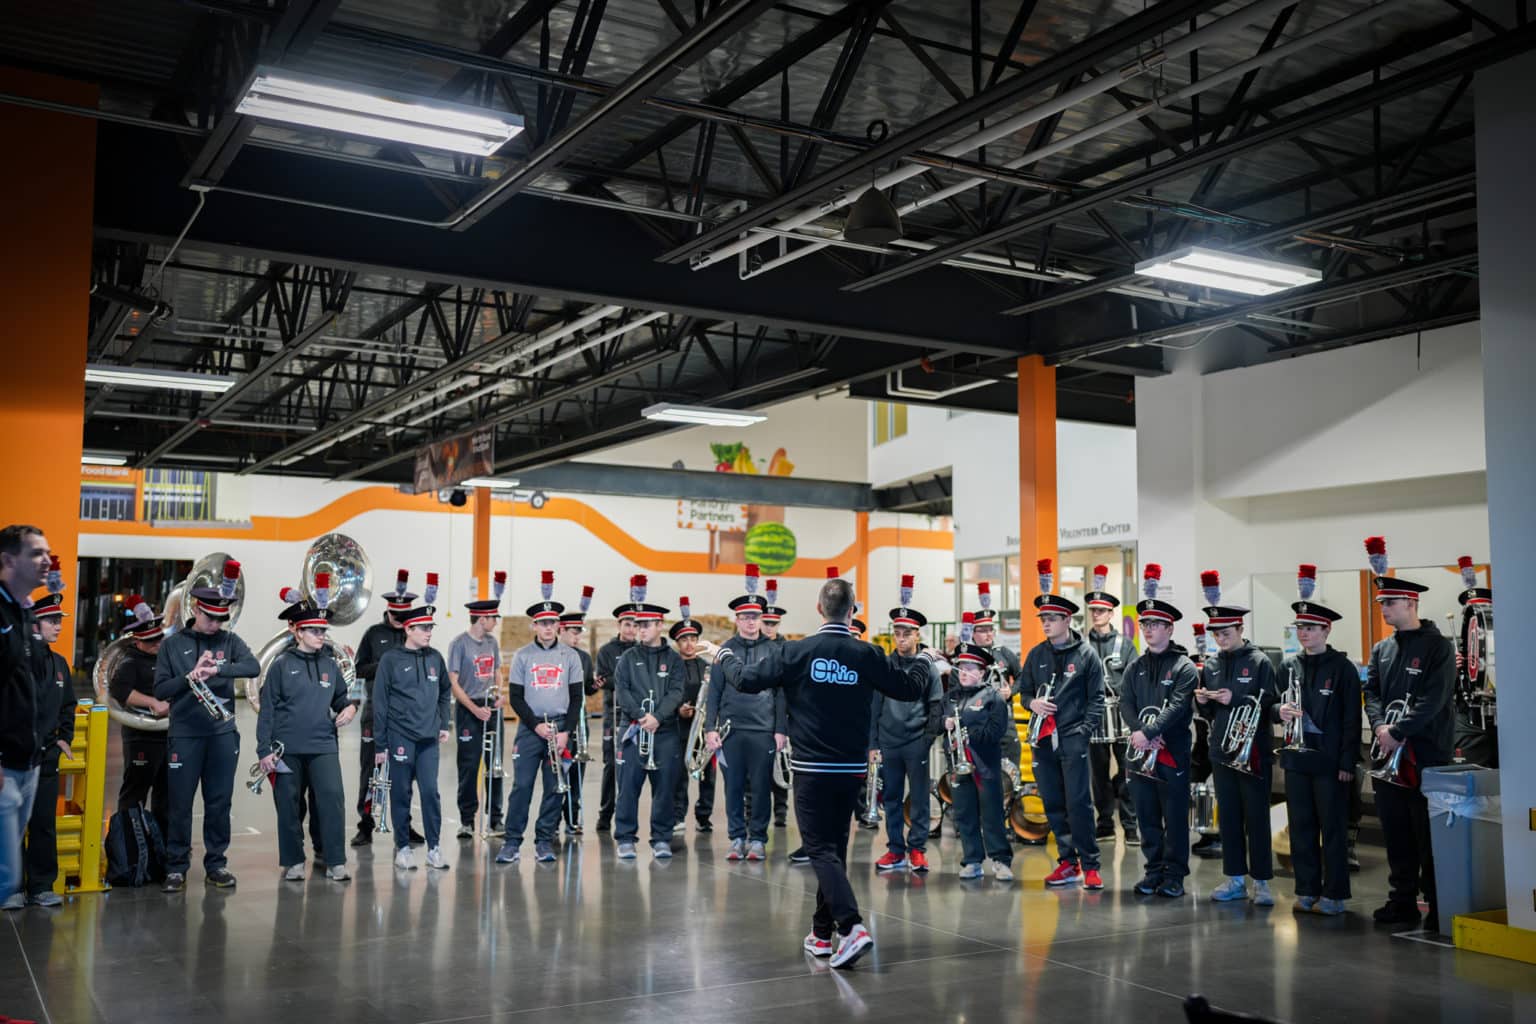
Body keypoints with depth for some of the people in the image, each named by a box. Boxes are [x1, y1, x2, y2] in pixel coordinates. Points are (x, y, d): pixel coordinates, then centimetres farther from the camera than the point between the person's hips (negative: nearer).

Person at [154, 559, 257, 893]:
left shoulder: (229, 641, 6)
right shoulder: (173, 644, 4)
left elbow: (254, 667, -12)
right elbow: (160, 690, 0)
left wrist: (217, 669, -25)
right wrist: (190, 676, -15)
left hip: (222, 733, 1)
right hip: (184, 734, -1)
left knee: (219, 802, 6)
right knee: (180, 804, 2)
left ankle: (216, 865, 16)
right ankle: (176, 867, 12)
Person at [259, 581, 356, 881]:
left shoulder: (330, 664, 9)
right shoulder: (282, 665, -2)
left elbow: (340, 697, 22)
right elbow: (267, 709, -2)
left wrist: (349, 707, -2)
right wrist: (265, 750, -6)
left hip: (323, 746, 2)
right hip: (288, 749, -2)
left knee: (332, 798, -9)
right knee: (289, 806, 5)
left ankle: (335, 862, -2)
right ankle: (293, 862, 19)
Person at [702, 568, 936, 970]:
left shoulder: (797, 652, -11)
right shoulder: (867, 655, -5)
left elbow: (748, 680, -7)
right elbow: (911, 688, 5)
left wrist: (722, 656, 13)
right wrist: (923, 661, 26)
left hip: (812, 768, -3)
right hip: (852, 769, 3)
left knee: (822, 850, -2)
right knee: (835, 847, 16)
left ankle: (852, 927, -20)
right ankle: (822, 934, 25)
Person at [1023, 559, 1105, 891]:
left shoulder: (1086, 654, -2)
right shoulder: (1036, 654, 11)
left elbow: (1096, 698, -2)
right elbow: (1024, 689, 19)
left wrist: (1084, 732, -11)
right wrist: (1032, 703, -4)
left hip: (1072, 739, -5)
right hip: (1042, 739, 5)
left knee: (1078, 803, -6)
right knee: (1053, 804, 8)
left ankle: (1090, 865, 3)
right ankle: (1068, 863, 18)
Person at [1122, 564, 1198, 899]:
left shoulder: (1184, 667, -4)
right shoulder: (1135, 667, 12)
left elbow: (1178, 707, -14)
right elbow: (1126, 704, 4)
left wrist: (1149, 733, -22)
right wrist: (1140, 732, -13)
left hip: (1172, 753, -5)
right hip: (1140, 752, 5)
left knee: (1175, 817, 2)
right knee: (1146, 816, 10)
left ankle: (1174, 875, 11)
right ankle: (1154, 870, 20)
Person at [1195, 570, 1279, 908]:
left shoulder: (1259, 661, -5)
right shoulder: (1211, 665, 9)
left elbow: (1270, 704, -9)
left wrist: (1235, 699, -19)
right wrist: (1203, 701, -6)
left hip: (1253, 751, -5)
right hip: (1222, 750, 5)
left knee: (1256, 817, 1)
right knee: (1228, 816, 9)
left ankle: (1261, 882, 9)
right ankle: (1235, 879, 18)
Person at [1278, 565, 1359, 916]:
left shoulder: (1342, 667, -4)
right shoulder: (1289, 665, 10)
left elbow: (1351, 718, -6)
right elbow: (1277, 703, 18)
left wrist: (1347, 762, -10)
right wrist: (1280, 711, -6)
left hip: (1330, 760, -5)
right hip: (1296, 757, 5)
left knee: (1333, 828, 2)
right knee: (1301, 827, 8)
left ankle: (1333, 894, 9)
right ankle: (1307, 890, 17)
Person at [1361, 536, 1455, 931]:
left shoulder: (1437, 646, -6)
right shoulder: (1381, 650, 15)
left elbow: (1432, 700, -14)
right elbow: (1372, 693, 11)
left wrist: (1398, 732, -18)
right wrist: (1380, 726, -8)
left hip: (1426, 754, -6)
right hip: (1389, 756, 6)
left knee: (1429, 835, -3)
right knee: (1396, 834, 10)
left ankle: (1439, 907, 5)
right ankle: (1402, 901, 19)